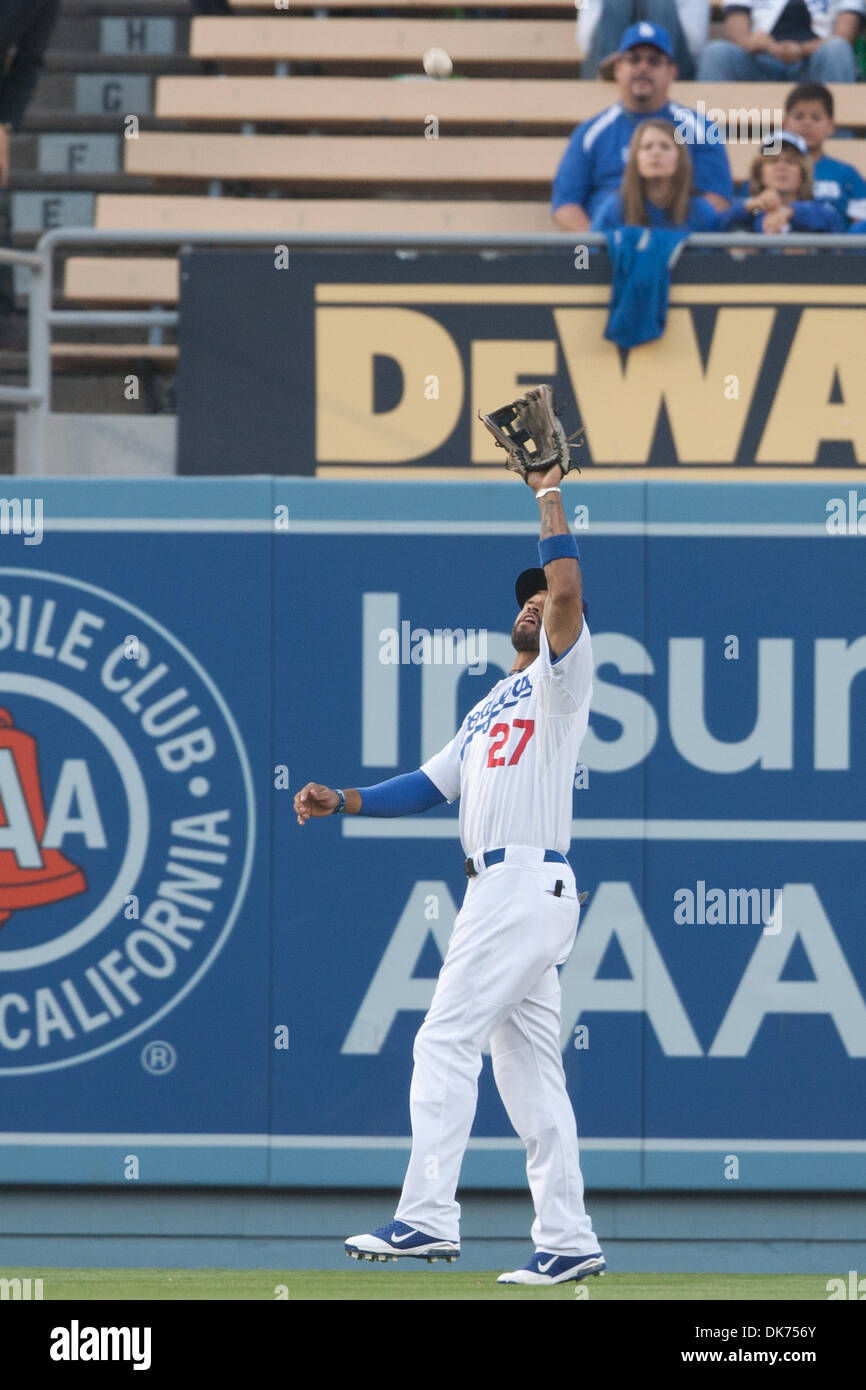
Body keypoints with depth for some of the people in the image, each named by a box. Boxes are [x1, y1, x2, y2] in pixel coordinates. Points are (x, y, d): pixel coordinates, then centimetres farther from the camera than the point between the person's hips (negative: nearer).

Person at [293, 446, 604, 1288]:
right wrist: (343, 802, 13)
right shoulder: (491, 707, 27)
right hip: (499, 889, 10)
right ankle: (567, 1242, 6)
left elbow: (568, 588, -17)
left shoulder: (562, 679, 0)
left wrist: (549, 495, -9)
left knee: (446, 1042, -16)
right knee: (526, 1069, 7)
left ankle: (427, 1217, -21)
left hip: (529, 884, -10)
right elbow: (430, 786, 24)